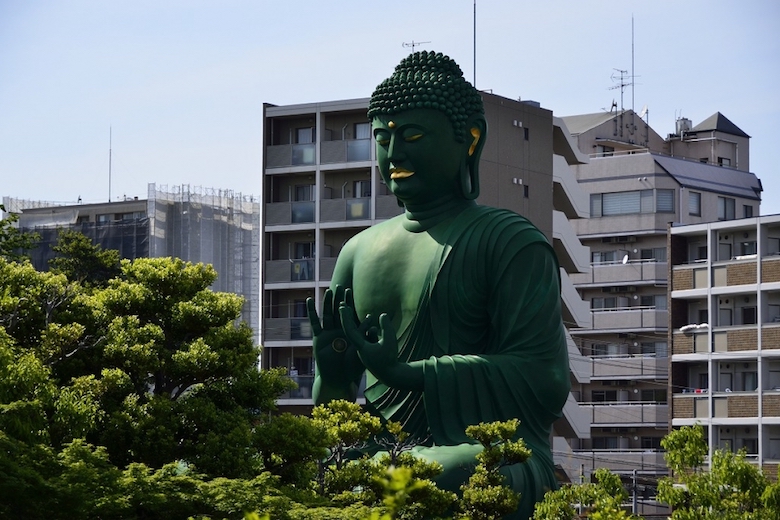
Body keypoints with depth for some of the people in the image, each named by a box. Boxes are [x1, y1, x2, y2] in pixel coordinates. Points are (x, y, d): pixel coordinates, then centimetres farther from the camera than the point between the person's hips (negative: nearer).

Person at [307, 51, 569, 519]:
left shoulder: (510, 244, 3)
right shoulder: (360, 252, 22)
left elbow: (544, 381, -10)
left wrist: (407, 374, -15)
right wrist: (333, 374, 3)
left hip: (489, 457, -5)